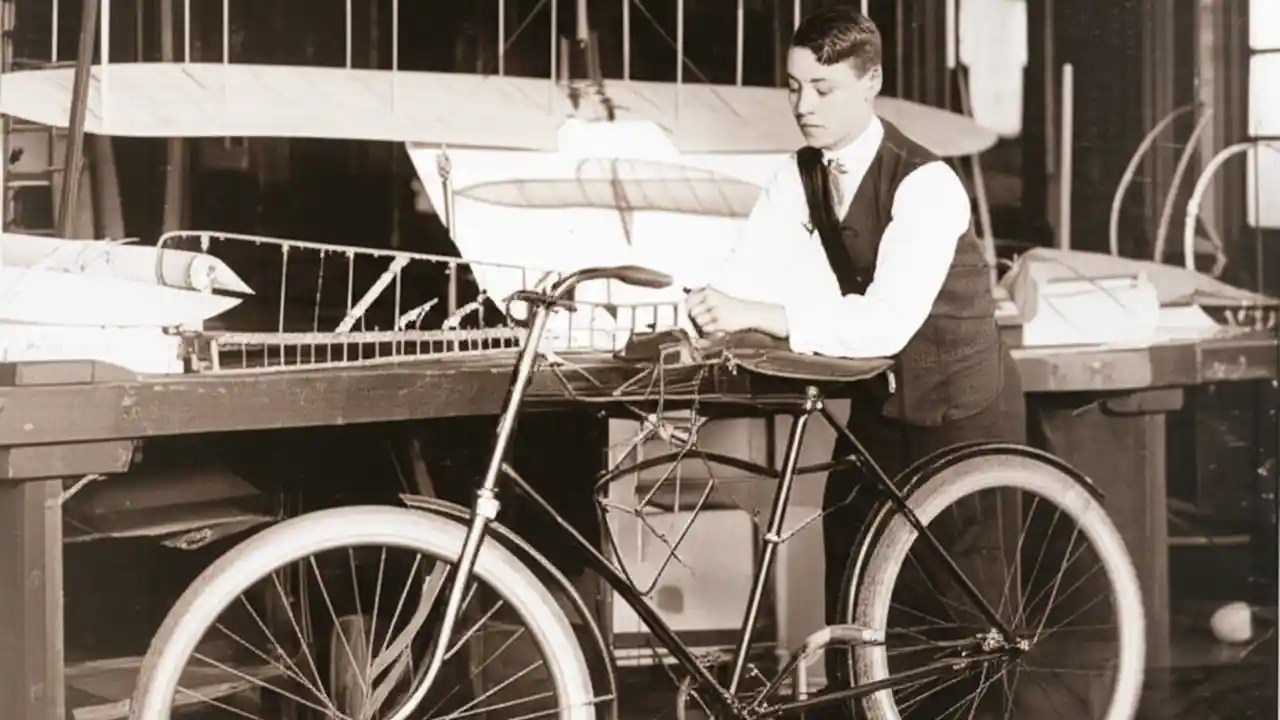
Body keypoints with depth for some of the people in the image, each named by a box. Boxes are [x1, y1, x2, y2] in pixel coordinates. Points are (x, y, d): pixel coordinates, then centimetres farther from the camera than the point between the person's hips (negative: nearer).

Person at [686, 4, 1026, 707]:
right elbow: (745, 274, -9)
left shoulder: (925, 185, -25)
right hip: (879, 400, 6)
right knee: (848, 579, 8)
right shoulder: (802, 173, -3)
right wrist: (704, 317, -30)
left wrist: (758, 317, -46)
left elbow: (886, 323, -37)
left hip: (962, 414, -6)